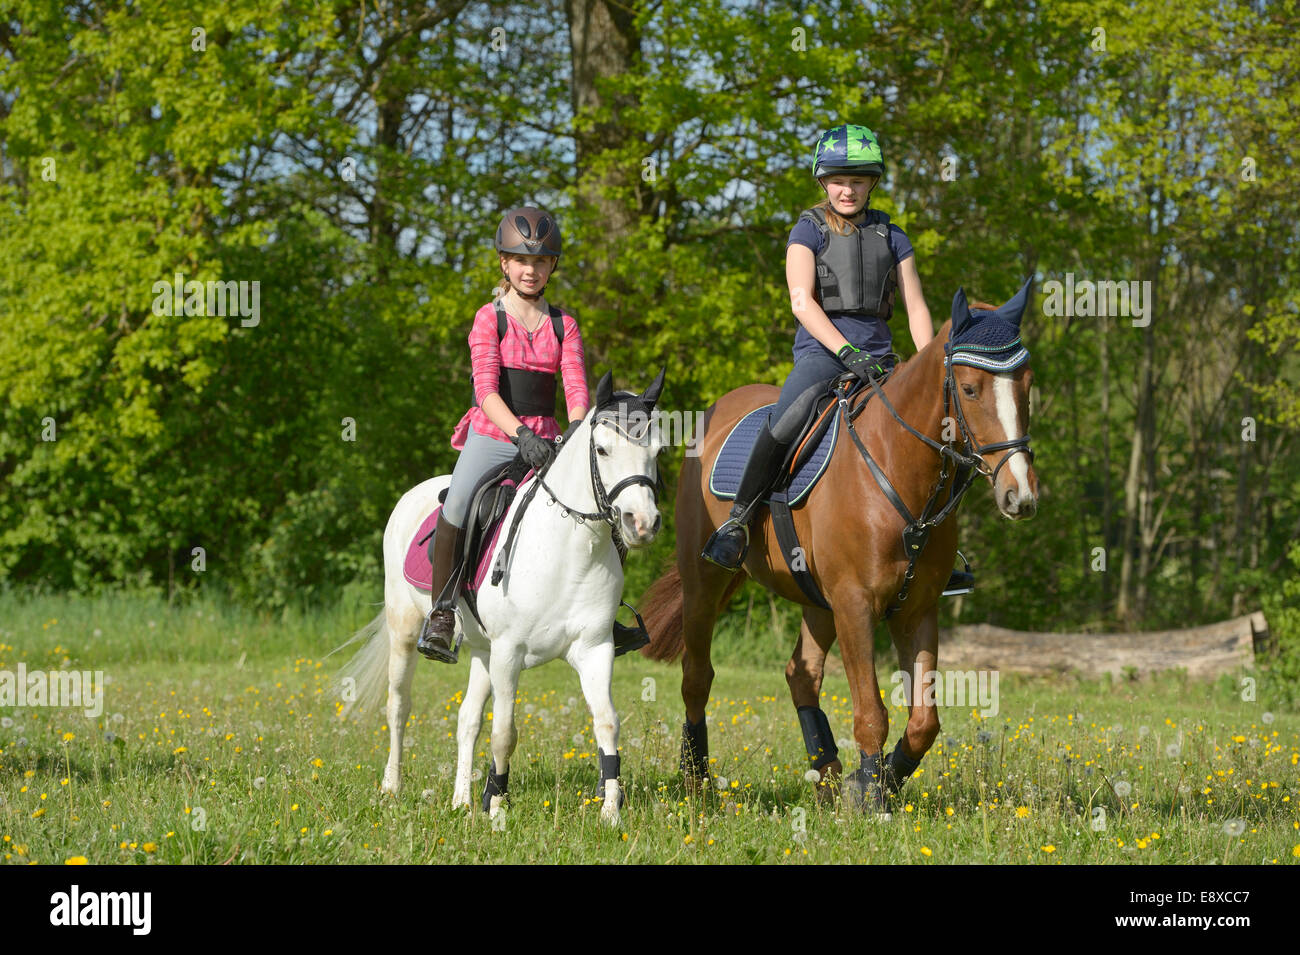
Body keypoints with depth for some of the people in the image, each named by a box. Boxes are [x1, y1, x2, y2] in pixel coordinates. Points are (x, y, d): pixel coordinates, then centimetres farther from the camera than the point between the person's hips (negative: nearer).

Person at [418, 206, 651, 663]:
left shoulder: (563, 325, 8)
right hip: (491, 436, -4)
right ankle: (441, 613, -14)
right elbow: (486, 390, -15)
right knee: (458, 504, -27)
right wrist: (520, 435, -30)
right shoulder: (489, 318, -3)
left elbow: (576, 390, -1)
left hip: (544, 441, 4)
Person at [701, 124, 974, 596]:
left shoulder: (890, 235, 13)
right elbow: (802, 302, -10)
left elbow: (916, 307, 10)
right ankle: (737, 522, -22)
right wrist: (848, 352, -22)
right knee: (785, 422, -31)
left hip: (877, 357, 4)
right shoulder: (810, 231, 2)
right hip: (821, 350, -4)